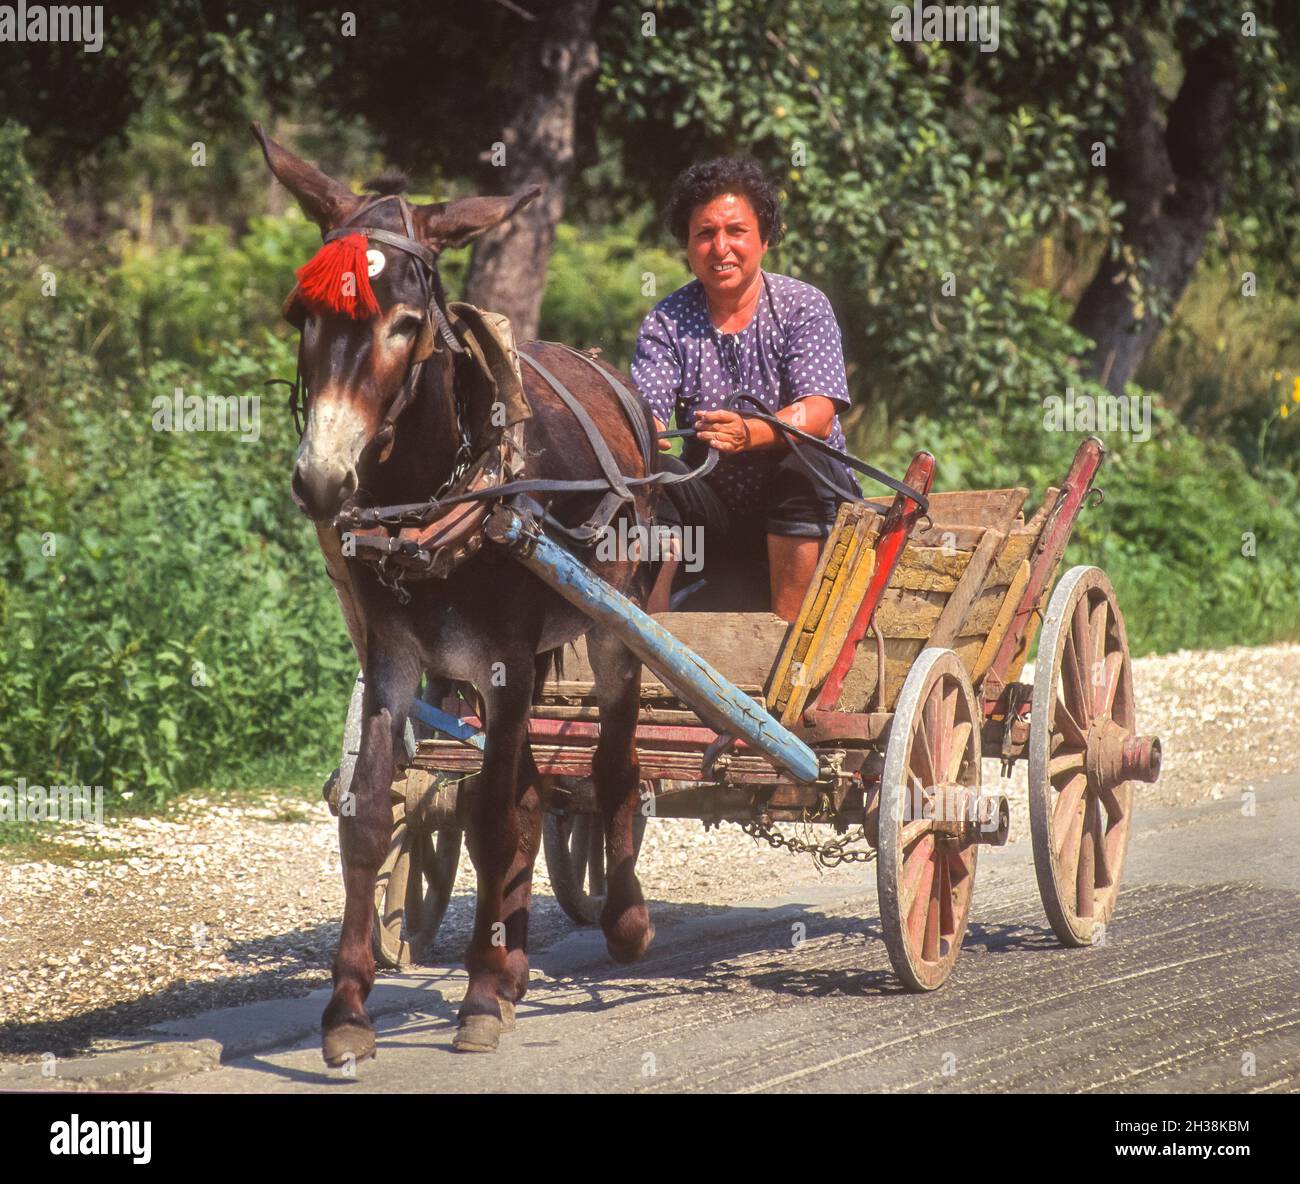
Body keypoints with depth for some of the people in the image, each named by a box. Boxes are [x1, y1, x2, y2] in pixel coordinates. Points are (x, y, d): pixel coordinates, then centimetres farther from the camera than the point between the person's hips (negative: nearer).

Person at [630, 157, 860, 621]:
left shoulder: (803, 306, -6)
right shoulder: (667, 321, 0)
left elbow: (817, 417, -21)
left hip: (807, 517, -2)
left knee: (805, 465, -33)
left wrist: (748, 434, -43)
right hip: (715, 510, 2)